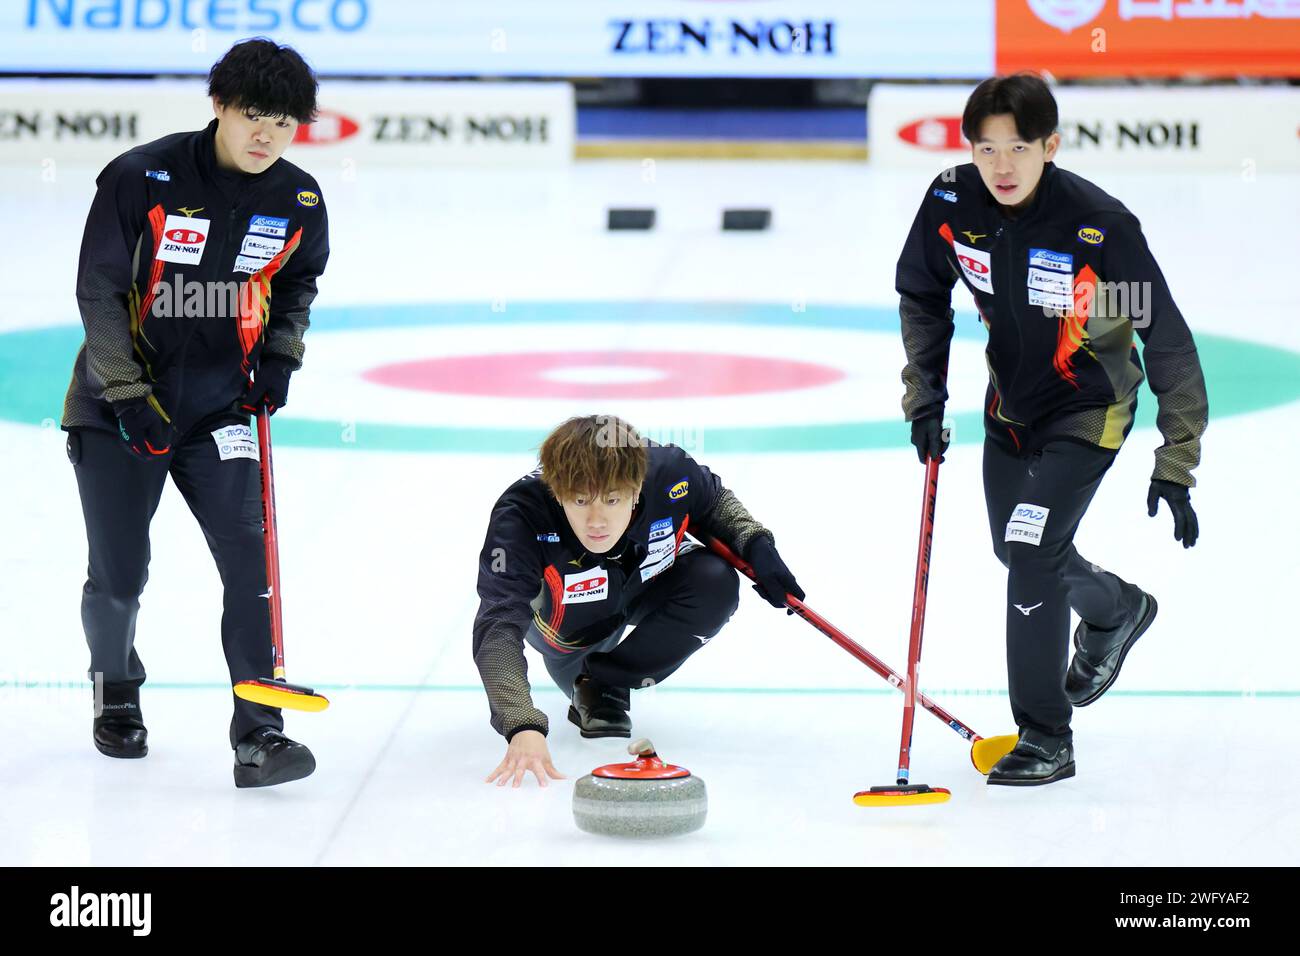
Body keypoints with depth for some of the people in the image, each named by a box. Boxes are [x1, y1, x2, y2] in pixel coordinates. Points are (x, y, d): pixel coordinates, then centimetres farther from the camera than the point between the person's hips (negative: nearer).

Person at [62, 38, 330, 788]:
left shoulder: (298, 200, -4)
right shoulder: (141, 178, -17)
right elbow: (98, 290, -11)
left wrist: (282, 350, 0)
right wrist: (129, 395, -15)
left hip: (220, 404, 2)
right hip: (120, 403, -2)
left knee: (249, 554, -13)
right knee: (118, 574, 5)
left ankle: (258, 731, -11)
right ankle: (116, 691, 35)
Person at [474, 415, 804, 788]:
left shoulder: (668, 473, -34)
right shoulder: (520, 517, -43)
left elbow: (715, 502, -6)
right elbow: (497, 628, -53)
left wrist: (756, 545, -24)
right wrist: (523, 727, -67)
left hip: (648, 586, -1)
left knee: (716, 584, -24)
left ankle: (605, 682, -6)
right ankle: (575, 676, 12)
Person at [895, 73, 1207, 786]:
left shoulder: (1100, 225, -31)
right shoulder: (951, 203, -17)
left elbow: (1167, 339, -23)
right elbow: (922, 297, 4)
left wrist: (1175, 466, -22)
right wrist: (924, 394, 0)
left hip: (1089, 406, -6)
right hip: (1011, 399, 6)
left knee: (1032, 552, -18)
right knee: (1016, 549, 21)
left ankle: (1046, 739, -3)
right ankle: (1115, 609, 54)